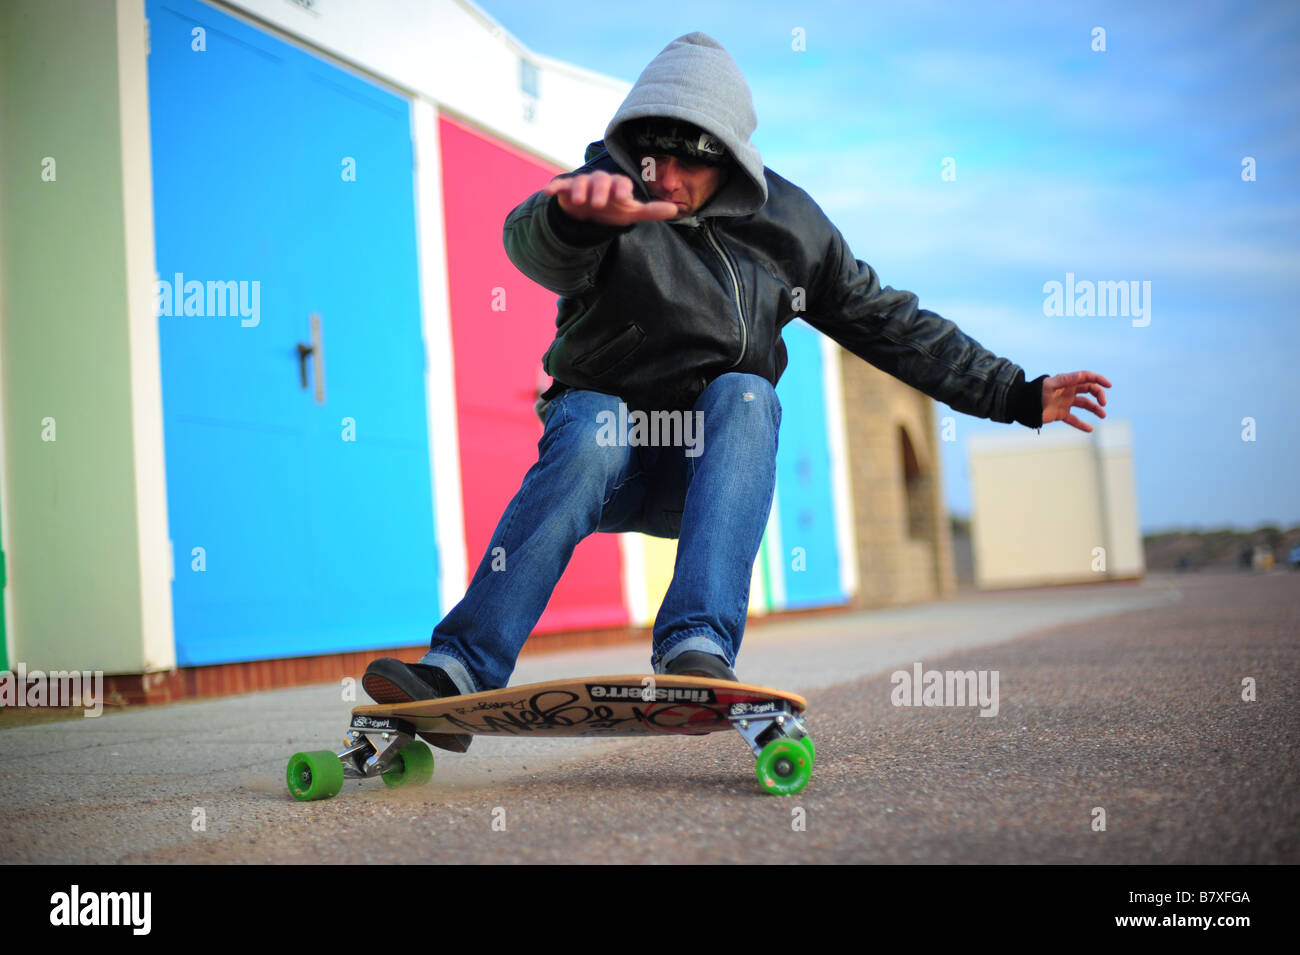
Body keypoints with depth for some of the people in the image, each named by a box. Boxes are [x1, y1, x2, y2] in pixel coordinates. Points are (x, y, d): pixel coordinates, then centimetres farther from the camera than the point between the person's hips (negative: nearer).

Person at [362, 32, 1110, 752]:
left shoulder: (787, 222, 1)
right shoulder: (610, 194, -11)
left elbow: (885, 322, 9)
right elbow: (536, 248, -35)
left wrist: (1016, 396, 9)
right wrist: (578, 214, -60)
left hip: (711, 466, 2)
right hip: (607, 452, -2)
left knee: (745, 395, -29)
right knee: (589, 428, -35)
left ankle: (699, 647, -44)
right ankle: (462, 669, -42)